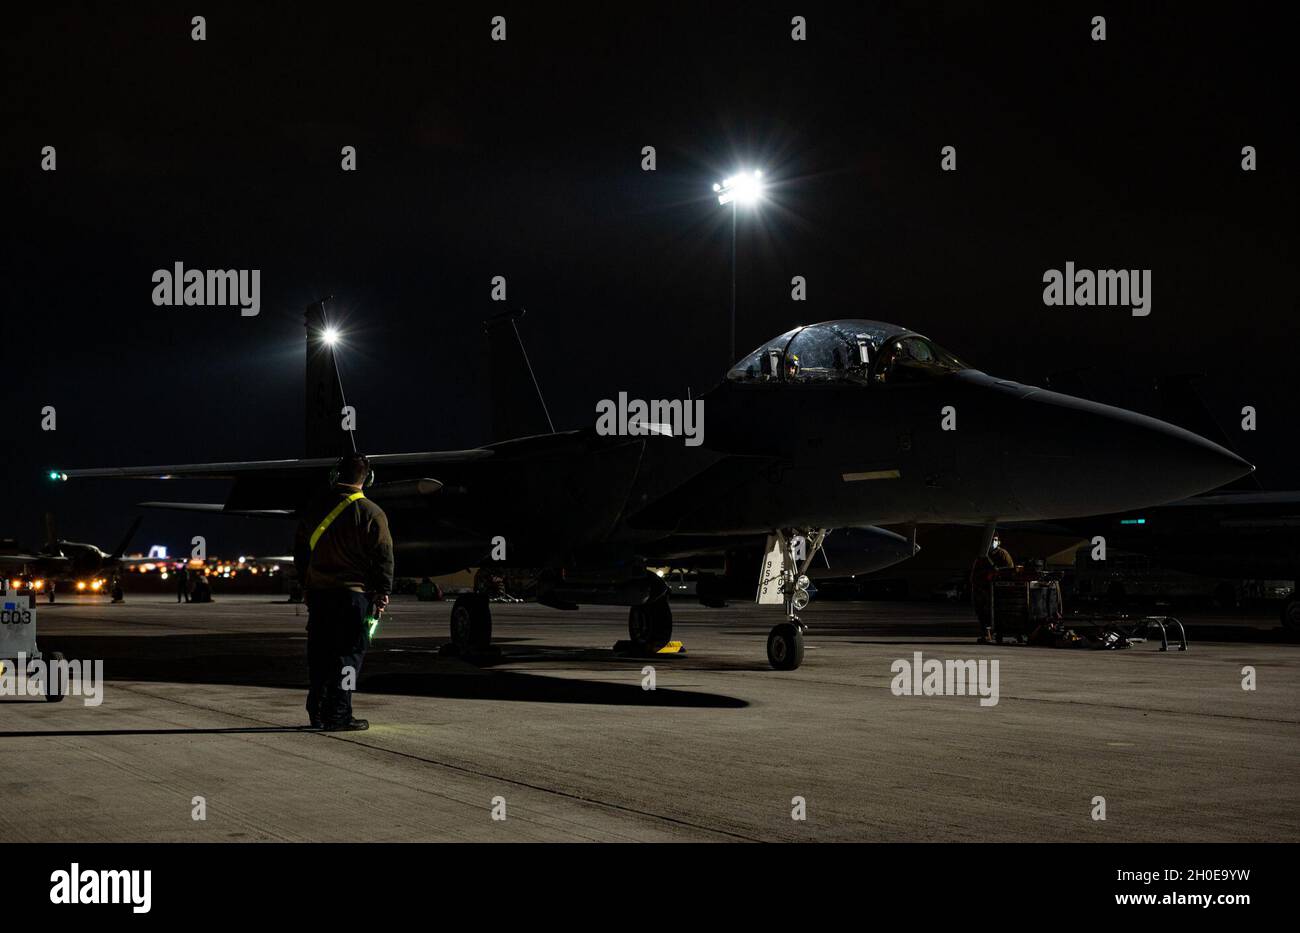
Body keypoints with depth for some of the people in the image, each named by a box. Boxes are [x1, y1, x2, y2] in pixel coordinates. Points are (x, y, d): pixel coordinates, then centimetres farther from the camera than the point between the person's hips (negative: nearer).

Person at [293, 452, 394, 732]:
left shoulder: (314, 507, 6)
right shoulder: (371, 514, -10)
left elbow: (300, 551, 15)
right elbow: (383, 556, -9)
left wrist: (307, 583, 25)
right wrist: (383, 592, 1)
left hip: (318, 592, 5)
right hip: (354, 593, -5)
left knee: (320, 653, 13)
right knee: (349, 653, -1)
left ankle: (317, 712, 19)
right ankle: (338, 715, -4)